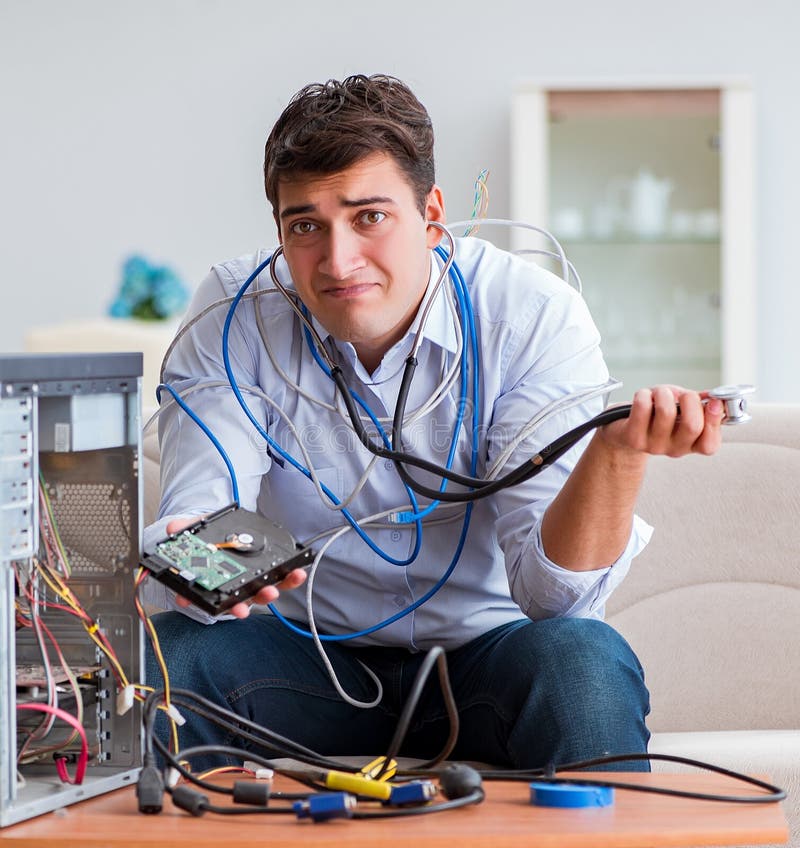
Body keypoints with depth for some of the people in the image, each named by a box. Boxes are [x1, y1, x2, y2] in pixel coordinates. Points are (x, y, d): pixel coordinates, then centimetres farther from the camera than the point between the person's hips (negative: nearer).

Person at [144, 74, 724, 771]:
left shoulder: (535, 315, -15)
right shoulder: (235, 314, -9)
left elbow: (548, 588, -21)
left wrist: (617, 452, -41)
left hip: (485, 649, -1)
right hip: (315, 657, 1)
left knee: (581, 663, -33)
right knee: (160, 656, -28)